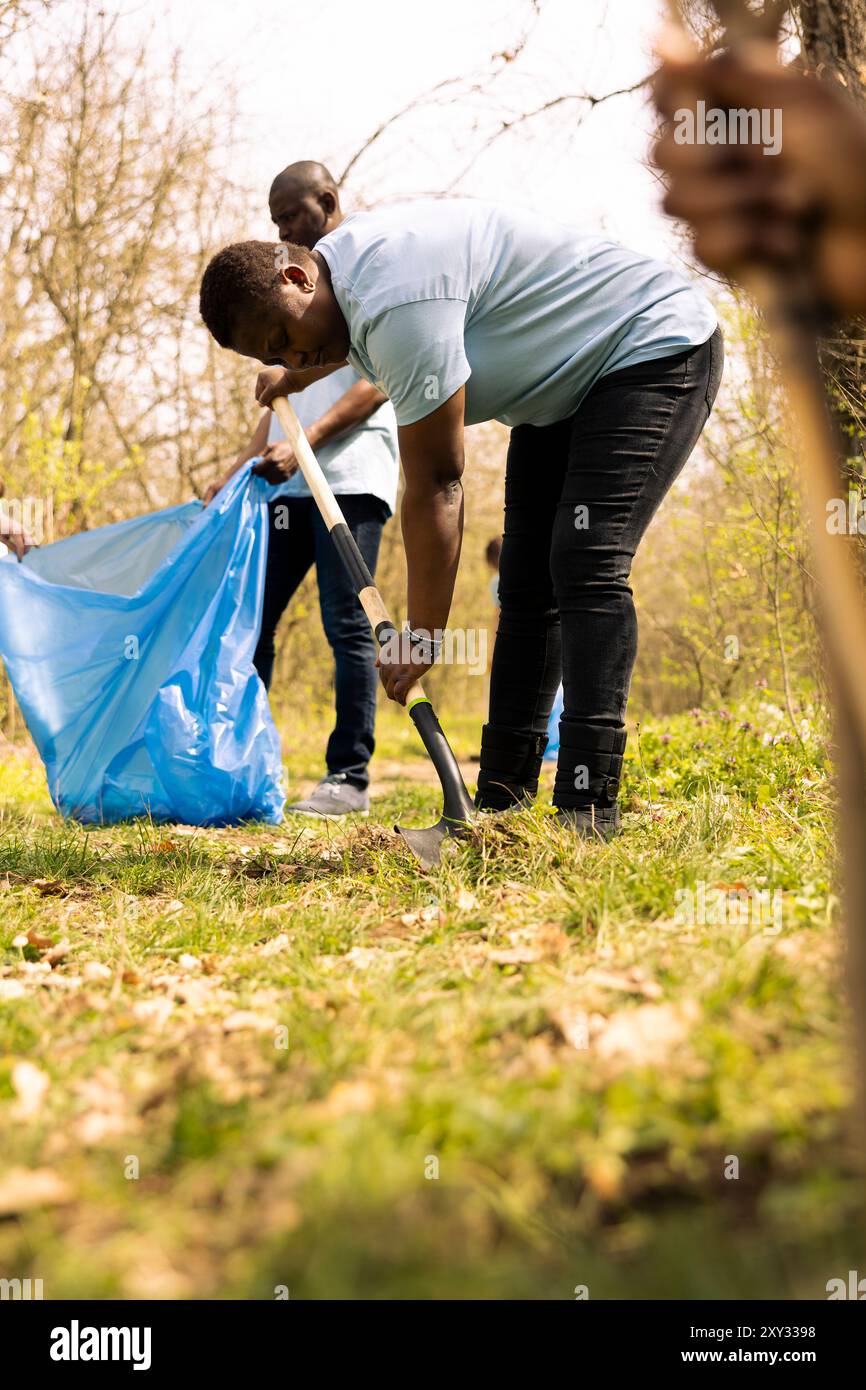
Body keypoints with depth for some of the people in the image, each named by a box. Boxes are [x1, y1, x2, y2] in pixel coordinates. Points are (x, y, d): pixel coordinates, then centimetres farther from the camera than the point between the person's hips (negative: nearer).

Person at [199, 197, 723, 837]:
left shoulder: (397, 300, -32)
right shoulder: (340, 262, -1)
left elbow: (436, 484, -30)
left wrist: (423, 638, -27)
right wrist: (294, 374, 40)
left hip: (657, 349, -11)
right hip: (565, 382, 11)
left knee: (587, 566, -24)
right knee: (527, 585, 4)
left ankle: (589, 812, -28)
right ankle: (501, 802, 3)